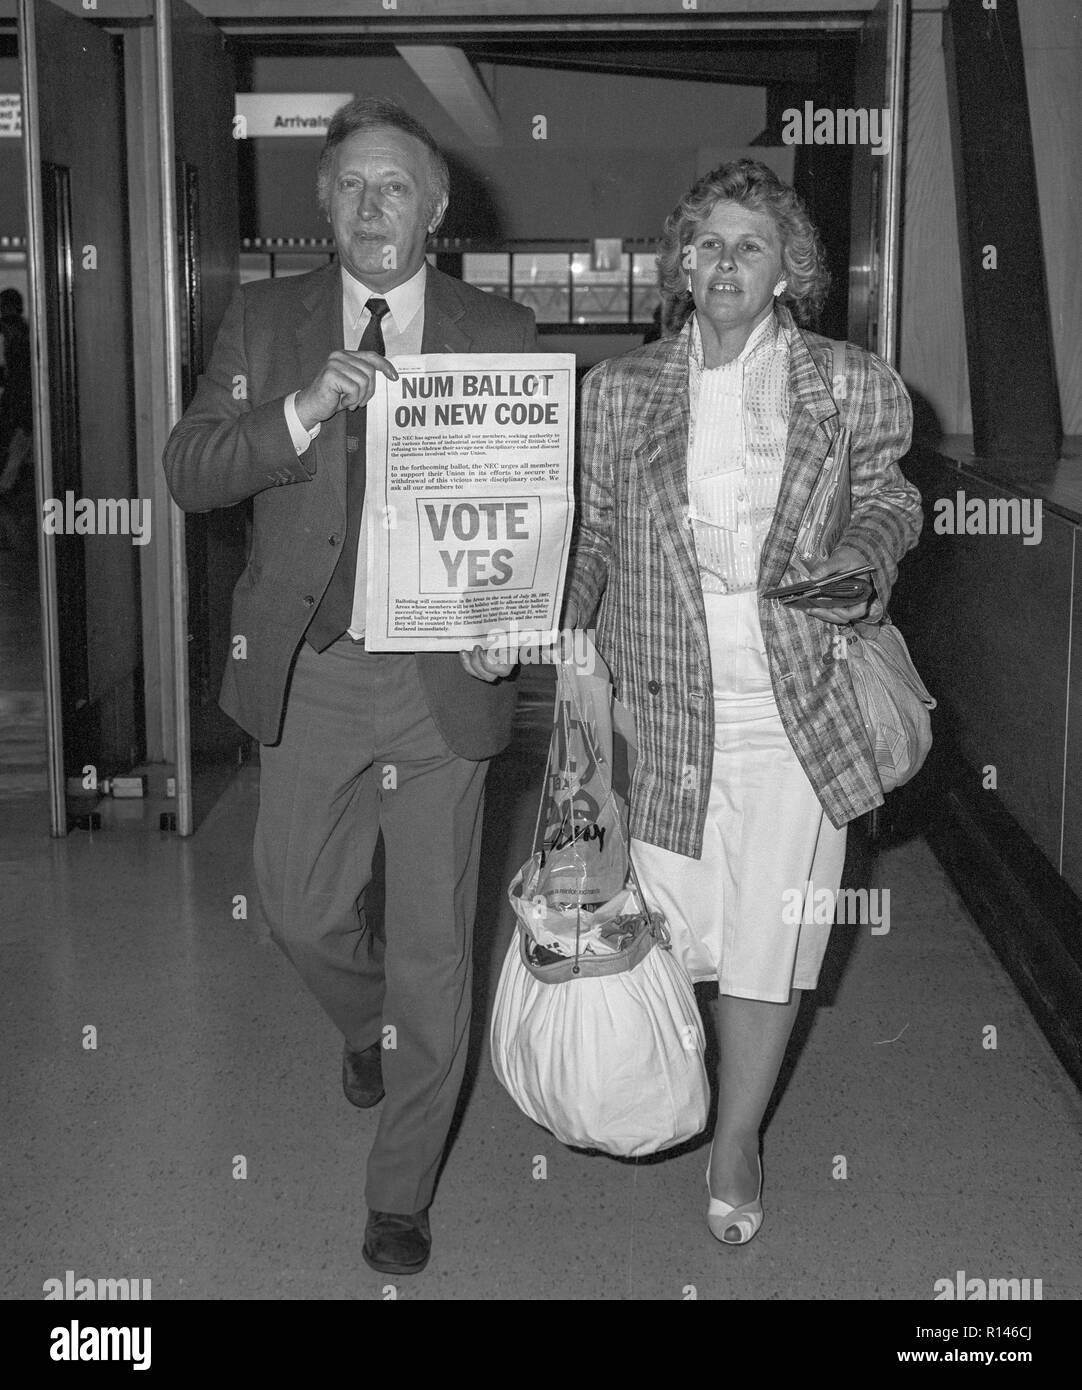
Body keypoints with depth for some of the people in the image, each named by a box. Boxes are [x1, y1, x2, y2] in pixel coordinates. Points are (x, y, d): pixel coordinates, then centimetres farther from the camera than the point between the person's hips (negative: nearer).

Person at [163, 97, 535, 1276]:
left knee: (433, 944, 5)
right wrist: (308, 408, -21)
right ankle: (371, 1024, 49)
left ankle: (402, 1194, 24)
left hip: (442, 679, -1)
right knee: (301, 910, 12)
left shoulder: (500, 333, 1)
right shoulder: (265, 319, 3)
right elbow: (188, 473, -6)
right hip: (307, 674, 2)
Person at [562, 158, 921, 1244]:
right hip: (666, 713, 1)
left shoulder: (853, 386, 3)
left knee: (769, 941, 6)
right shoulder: (618, 389, 5)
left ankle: (739, 1137, 28)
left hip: (799, 716, 0)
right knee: (669, 929, 6)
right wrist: (562, 623, -7)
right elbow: (592, 532, 10)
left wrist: (862, 560, -10)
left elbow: (886, 508, 12)